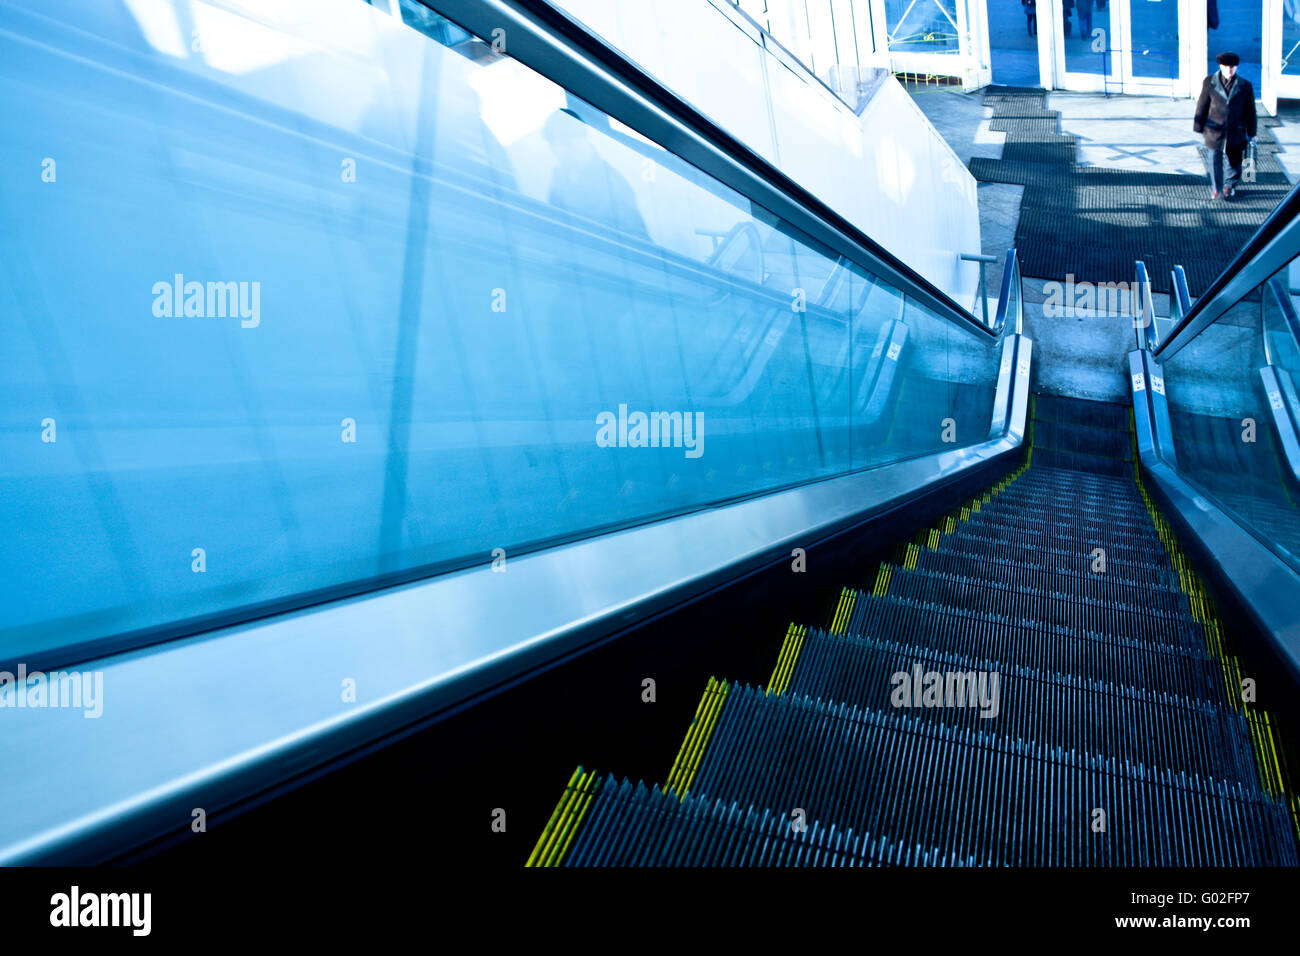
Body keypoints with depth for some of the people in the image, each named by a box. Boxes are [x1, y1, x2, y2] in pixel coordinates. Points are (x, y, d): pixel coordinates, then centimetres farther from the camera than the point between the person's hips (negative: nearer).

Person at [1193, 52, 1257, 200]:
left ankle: (1230, 185, 29)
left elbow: (1250, 111, 5)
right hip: (1215, 131, -1)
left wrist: (1251, 133, 6)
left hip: (1236, 132, 1)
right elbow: (1202, 105, 4)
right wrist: (1199, 126, 2)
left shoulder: (1245, 86, 0)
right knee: (1215, 160, -2)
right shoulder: (1209, 82, -2)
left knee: (1235, 160, 11)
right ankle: (1216, 189, 8)